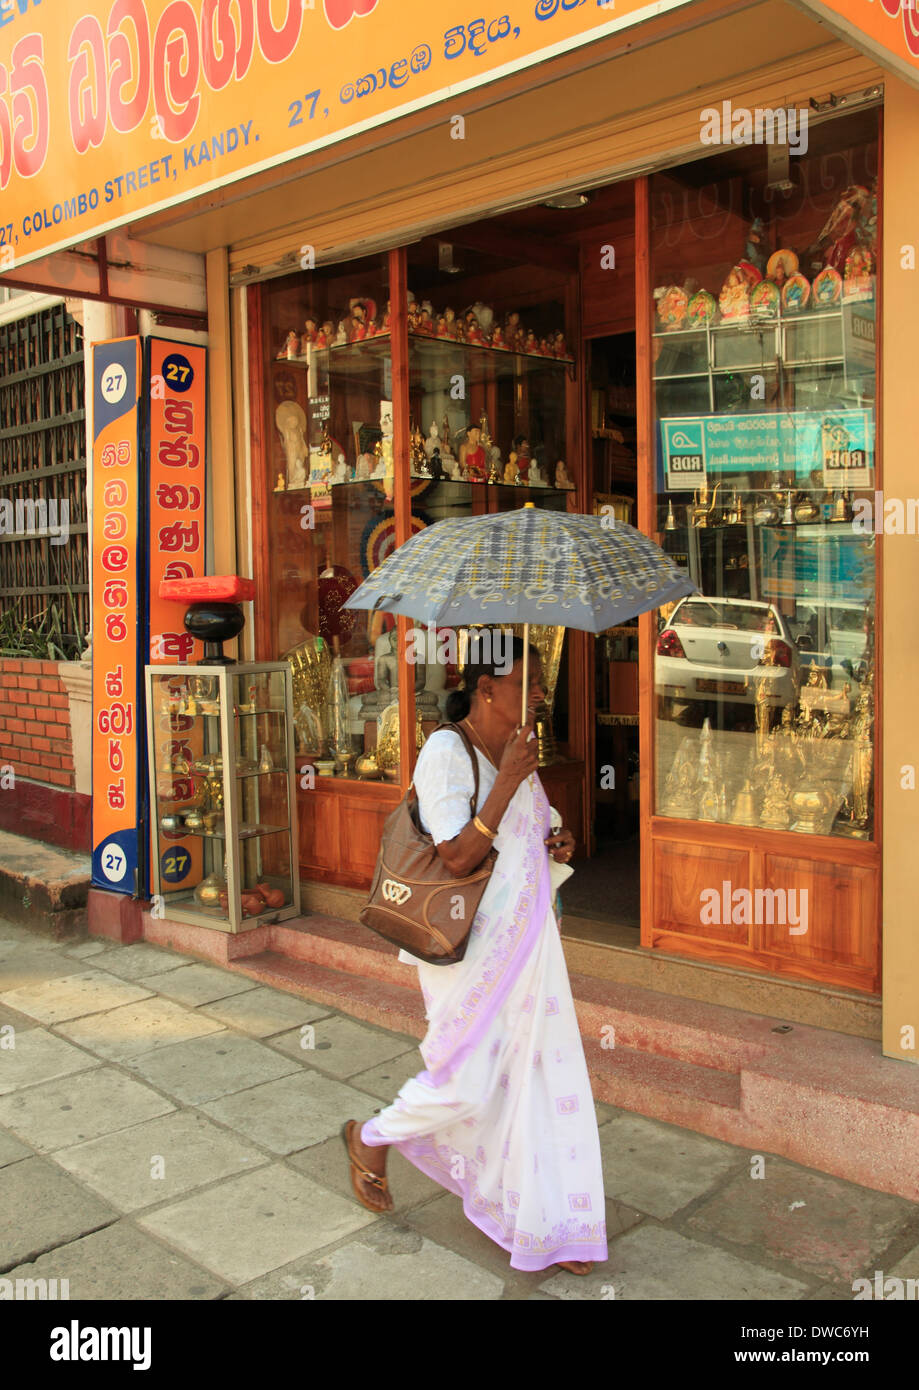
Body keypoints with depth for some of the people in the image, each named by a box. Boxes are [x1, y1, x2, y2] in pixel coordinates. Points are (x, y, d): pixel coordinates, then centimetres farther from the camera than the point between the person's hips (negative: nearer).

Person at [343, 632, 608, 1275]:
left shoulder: (515, 750, 7)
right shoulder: (446, 752, -17)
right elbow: (458, 857, -23)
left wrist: (550, 845, 1)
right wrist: (510, 779, -26)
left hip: (526, 938, 8)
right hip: (470, 944, -7)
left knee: (540, 1071, 11)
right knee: (468, 1085, 2)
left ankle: (544, 1224, 27)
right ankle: (371, 1138, 32)